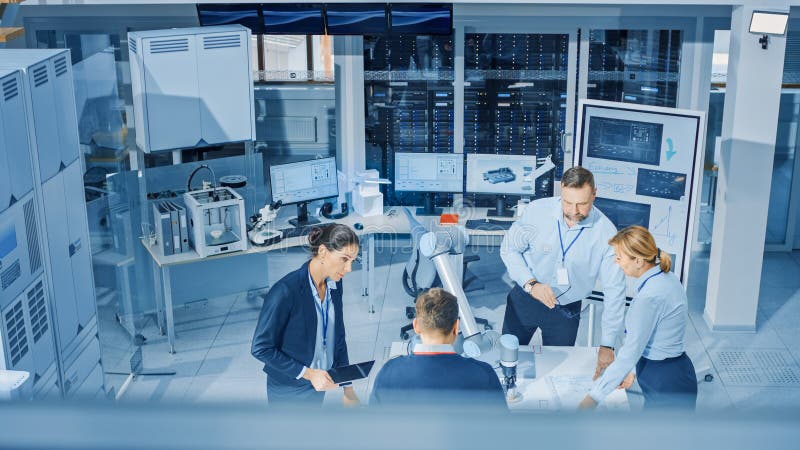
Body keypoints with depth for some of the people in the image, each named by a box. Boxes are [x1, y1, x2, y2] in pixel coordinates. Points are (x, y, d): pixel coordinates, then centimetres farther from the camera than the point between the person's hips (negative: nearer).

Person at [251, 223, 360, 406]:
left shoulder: (334, 285, -5)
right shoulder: (285, 291, -26)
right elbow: (260, 348, -20)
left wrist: (348, 389, 6)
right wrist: (307, 373, -22)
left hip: (318, 386, 6)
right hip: (289, 394, -6)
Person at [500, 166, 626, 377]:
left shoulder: (606, 232, -22)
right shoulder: (538, 211, -21)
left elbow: (614, 290, -18)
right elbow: (509, 249, -9)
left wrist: (607, 346, -20)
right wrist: (531, 284, -26)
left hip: (566, 311, 0)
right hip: (525, 300, 1)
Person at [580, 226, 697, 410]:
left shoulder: (650, 296, -25)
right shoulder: (665, 277, 4)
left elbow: (631, 352, -23)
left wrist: (593, 397, -17)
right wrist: (632, 371, 17)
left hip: (667, 384, -9)